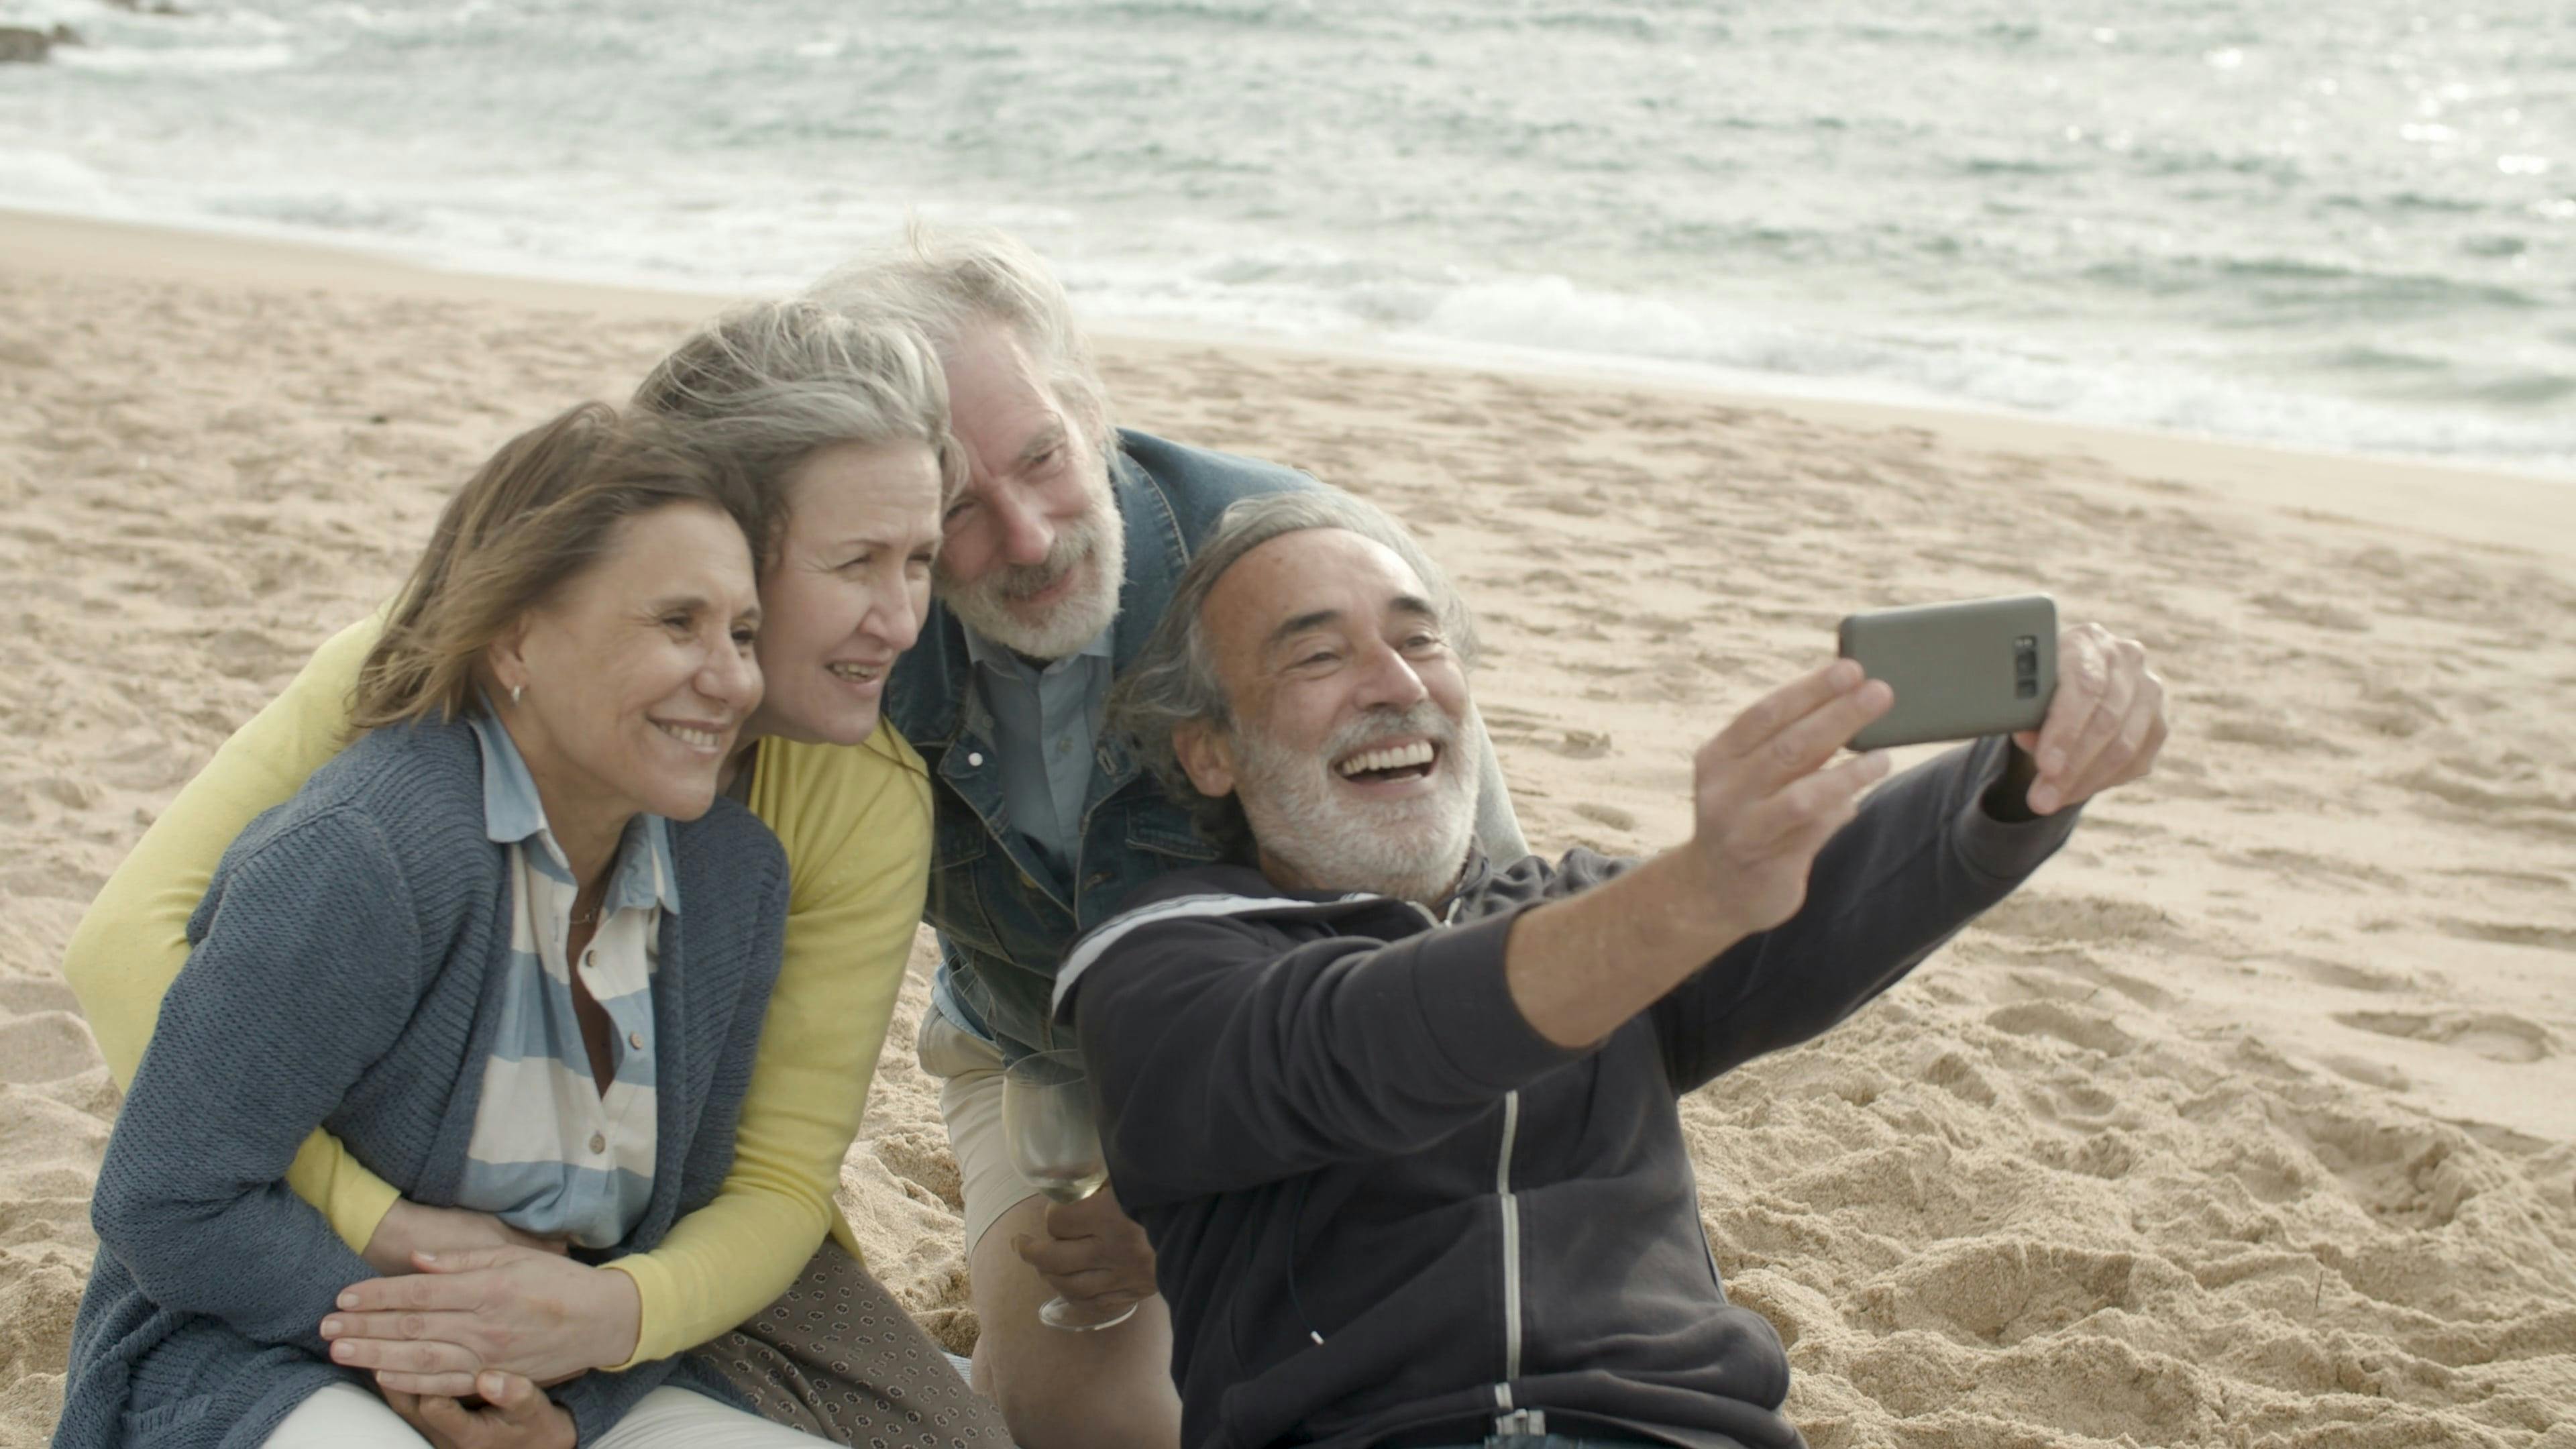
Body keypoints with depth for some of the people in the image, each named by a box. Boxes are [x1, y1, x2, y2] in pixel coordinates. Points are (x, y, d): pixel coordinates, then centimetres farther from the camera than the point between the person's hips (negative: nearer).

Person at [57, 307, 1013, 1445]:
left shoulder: (870, 798, -16)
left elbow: (781, 1177, -16)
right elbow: (128, 941, -29)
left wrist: (608, 1314, -38)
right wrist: (372, 1215, -41)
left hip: (678, 1245, 3)